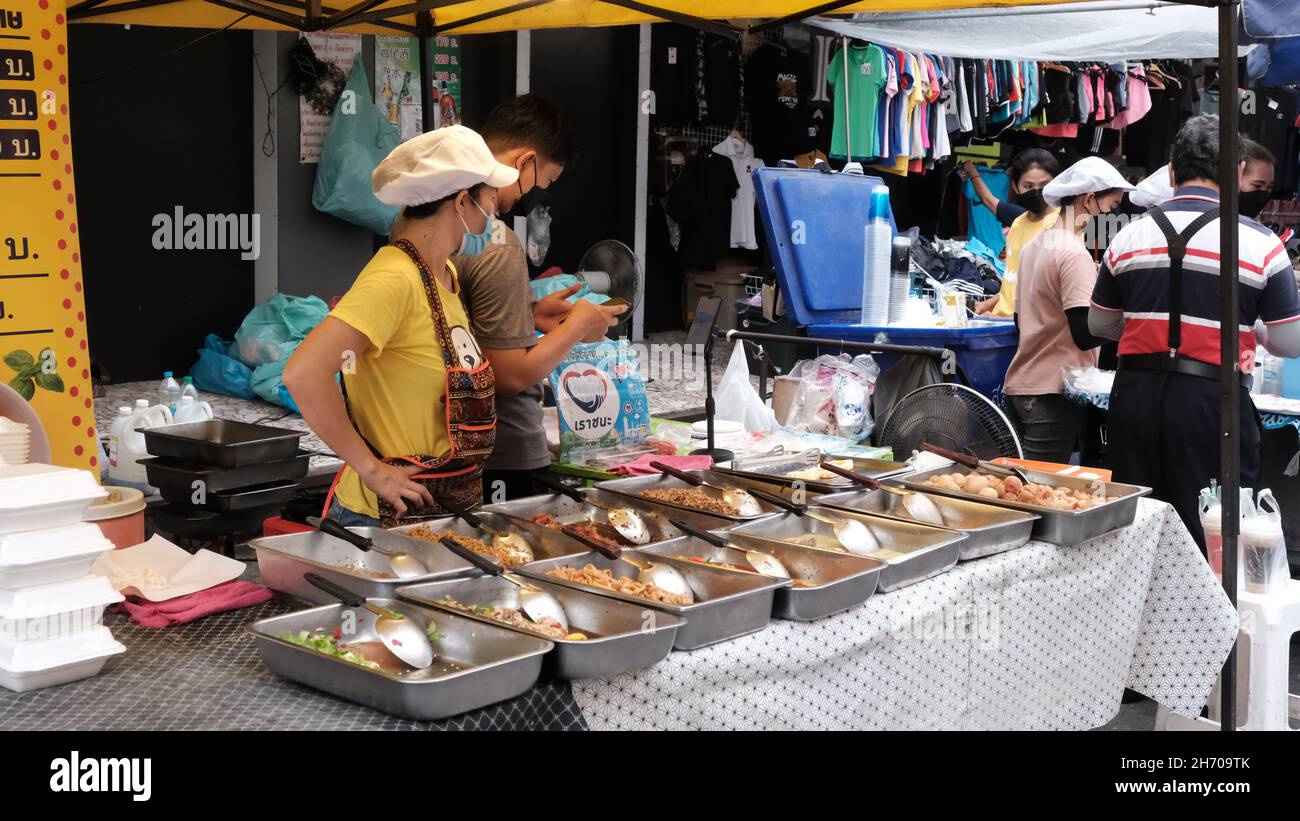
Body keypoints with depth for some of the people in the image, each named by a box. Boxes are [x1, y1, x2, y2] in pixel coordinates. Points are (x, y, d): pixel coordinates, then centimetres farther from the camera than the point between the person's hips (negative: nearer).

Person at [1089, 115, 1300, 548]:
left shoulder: (1129, 236, 4)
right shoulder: (1260, 243, -6)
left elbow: (1099, 325, 14)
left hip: (1135, 394, 3)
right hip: (1213, 399, -3)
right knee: (1214, 539, 4)